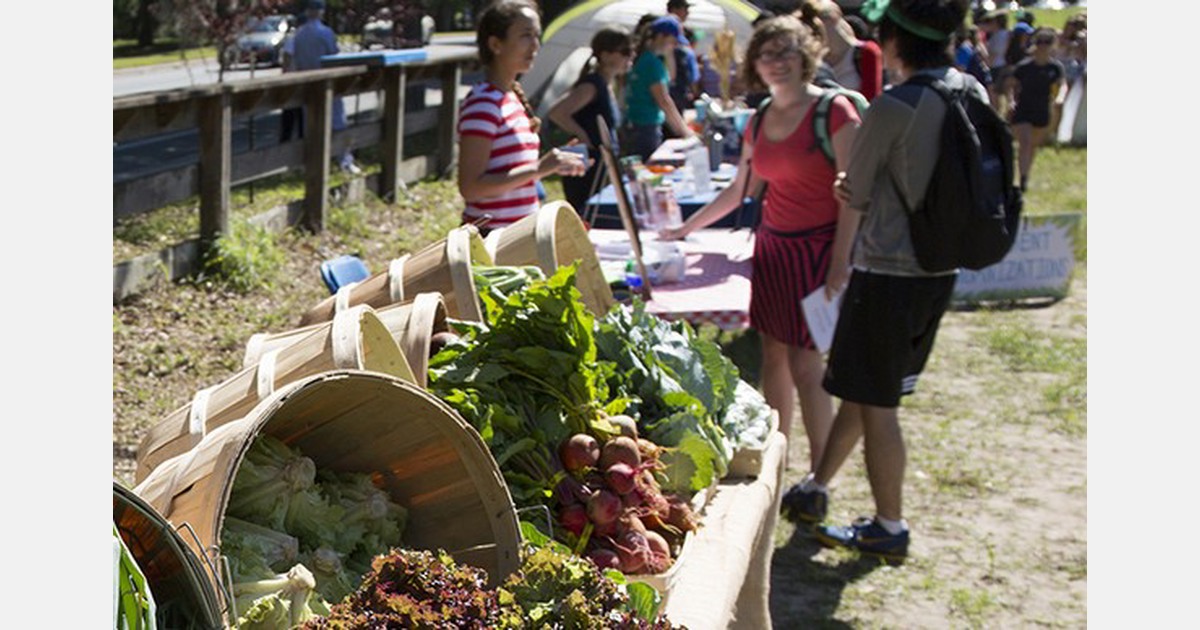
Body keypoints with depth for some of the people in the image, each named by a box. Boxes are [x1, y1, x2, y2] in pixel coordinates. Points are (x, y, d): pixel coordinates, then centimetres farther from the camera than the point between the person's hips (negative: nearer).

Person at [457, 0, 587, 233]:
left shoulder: (513, 97, 13)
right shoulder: (482, 104, -15)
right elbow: (470, 187, -21)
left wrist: (554, 163, 5)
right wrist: (538, 169, -23)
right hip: (490, 239, -9)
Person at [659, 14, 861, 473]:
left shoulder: (833, 112, -9)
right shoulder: (759, 123, 11)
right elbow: (739, 190, 23)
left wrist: (840, 262, -18)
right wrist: (686, 228, 25)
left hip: (818, 247, -7)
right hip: (772, 245, 7)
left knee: (805, 363, -8)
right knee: (773, 354, 8)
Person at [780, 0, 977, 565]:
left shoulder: (892, 109, -20)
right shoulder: (973, 95, 2)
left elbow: (856, 197, -8)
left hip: (888, 275, -8)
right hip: (941, 272, 8)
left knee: (875, 404, 6)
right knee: (862, 390, 20)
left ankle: (889, 530, 18)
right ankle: (814, 491, 35)